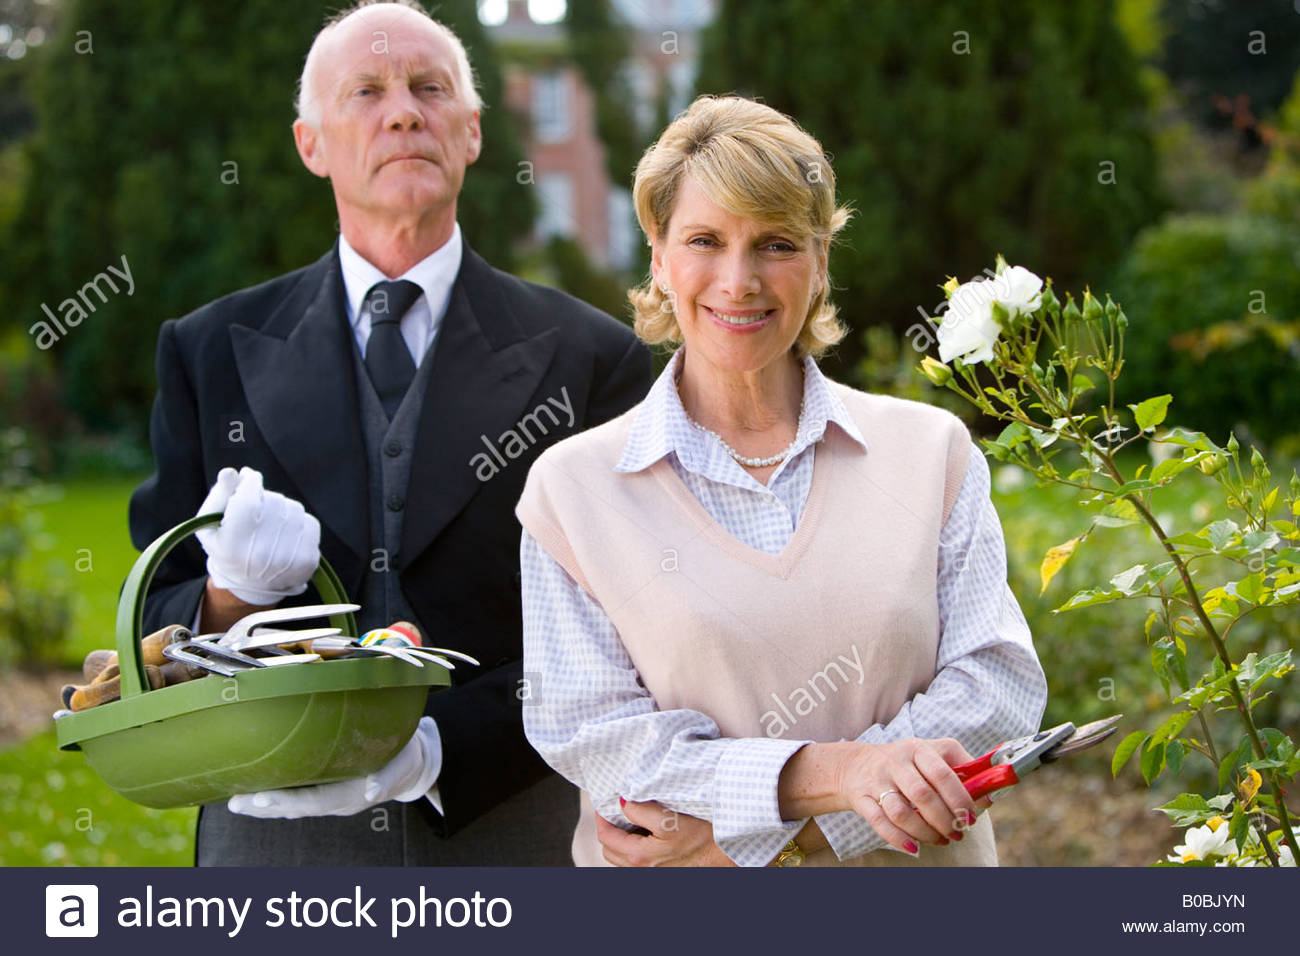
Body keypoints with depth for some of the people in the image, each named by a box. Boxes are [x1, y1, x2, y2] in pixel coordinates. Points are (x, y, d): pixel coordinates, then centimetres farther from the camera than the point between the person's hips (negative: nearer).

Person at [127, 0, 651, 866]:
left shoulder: (590, 362, 1)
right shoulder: (211, 354, 7)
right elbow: (157, 636, 6)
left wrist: (435, 747, -17)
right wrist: (230, 595, -15)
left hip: (509, 835, -1)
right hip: (273, 836, 1)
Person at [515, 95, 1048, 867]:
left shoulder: (932, 449, 1)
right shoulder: (573, 486, -2)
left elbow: (1001, 686, -7)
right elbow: (590, 738, -9)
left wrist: (744, 830, -15)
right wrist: (830, 772, -24)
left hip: (912, 867, 1)